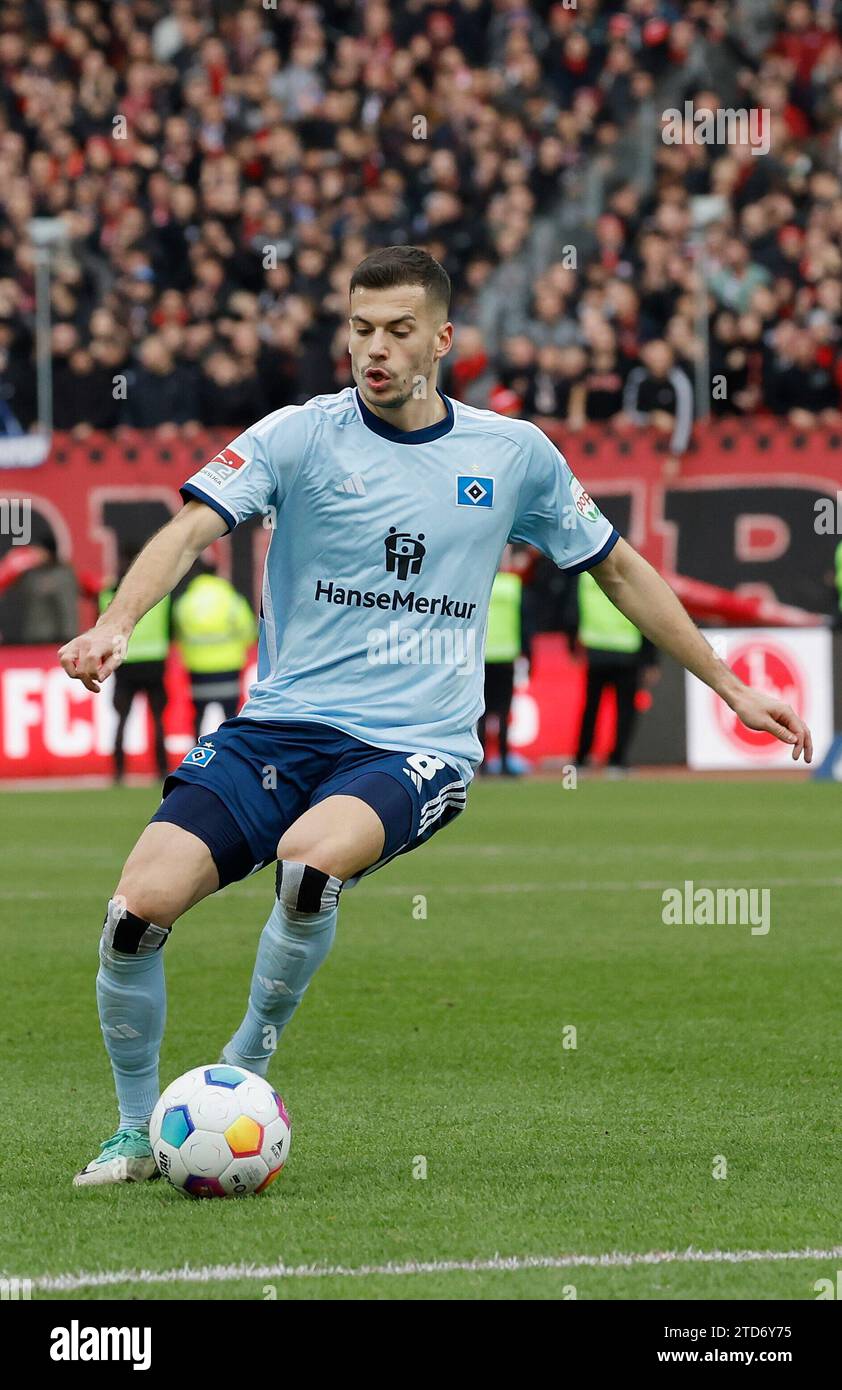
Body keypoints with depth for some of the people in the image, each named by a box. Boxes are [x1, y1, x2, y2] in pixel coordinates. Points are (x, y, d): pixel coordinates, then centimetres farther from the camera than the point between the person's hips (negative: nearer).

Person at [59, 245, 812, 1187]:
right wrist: (114, 625, -34)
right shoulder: (299, 436, 0)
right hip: (280, 725, 1)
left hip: (418, 747, -1)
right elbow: (192, 529, -14)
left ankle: (245, 1063, -7)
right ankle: (136, 1132, 7)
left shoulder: (515, 455, 7)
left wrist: (730, 686, 23)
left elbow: (618, 569, 21)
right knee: (138, 906, -18)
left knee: (310, 860, -34)